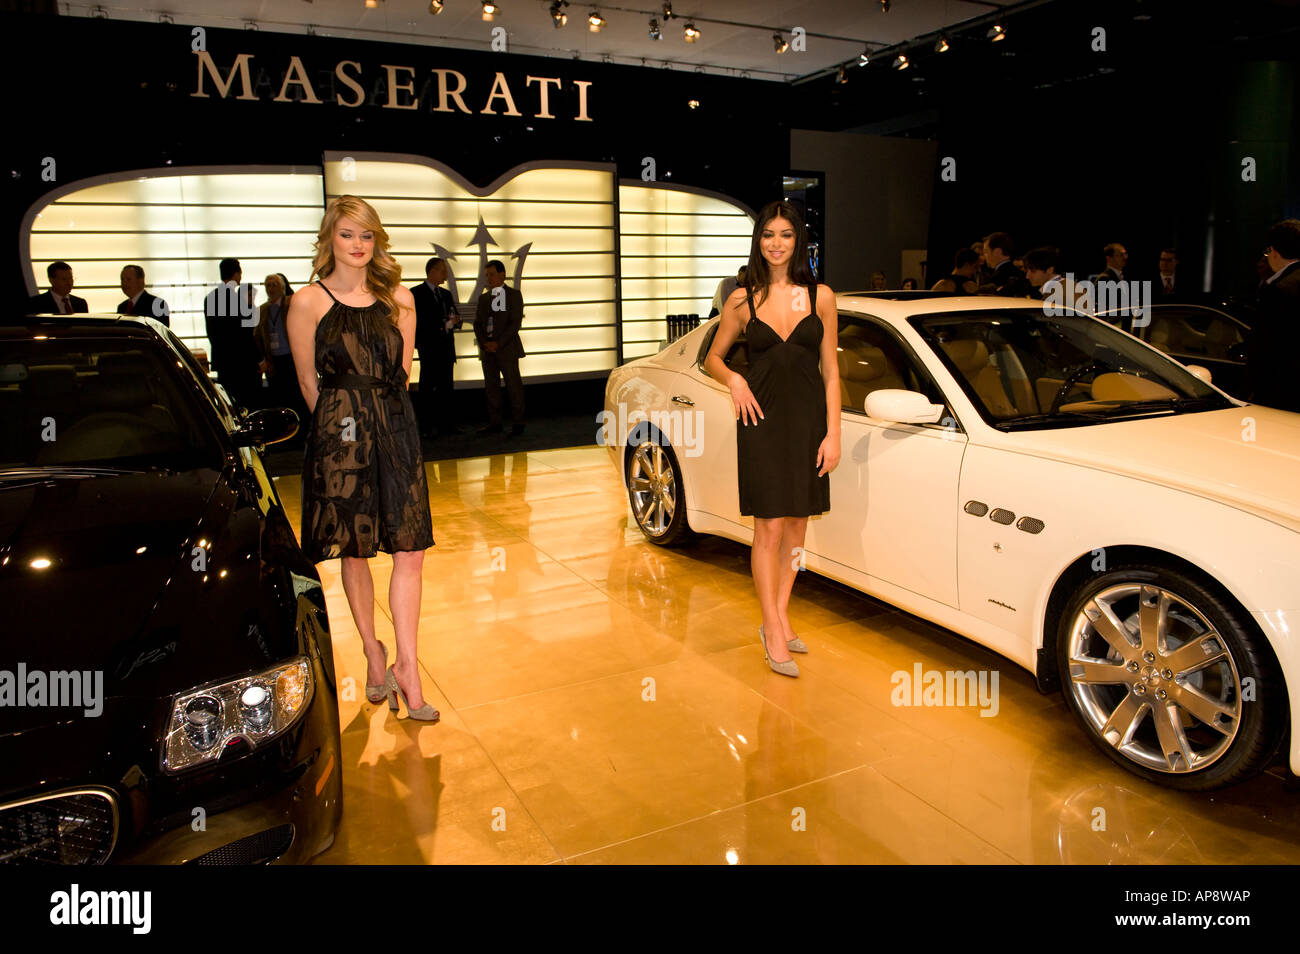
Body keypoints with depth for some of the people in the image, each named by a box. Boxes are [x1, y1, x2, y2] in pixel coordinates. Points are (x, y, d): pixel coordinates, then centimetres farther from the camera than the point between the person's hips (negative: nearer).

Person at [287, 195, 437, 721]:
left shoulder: (398, 297, 9)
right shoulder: (308, 301, -1)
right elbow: (309, 383, 3)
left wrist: (381, 413, 11)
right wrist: (345, 419, 8)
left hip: (396, 430, 3)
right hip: (340, 435, -2)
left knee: (410, 550, -3)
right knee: (352, 552, 8)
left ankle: (406, 668, 4)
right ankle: (374, 655, 25)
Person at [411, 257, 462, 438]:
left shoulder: (446, 294, 18)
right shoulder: (416, 293, -4)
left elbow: (455, 318, 19)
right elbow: (419, 322, -12)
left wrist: (454, 321, -5)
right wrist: (443, 324, -16)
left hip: (446, 348, 7)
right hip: (429, 348, -7)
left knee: (446, 387, 8)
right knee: (427, 388, -2)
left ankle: (446, 424, 12)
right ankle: (425, 427, 1)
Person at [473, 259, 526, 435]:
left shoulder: (514, 294, 1)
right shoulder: (483, 298, 17)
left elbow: (515, 322, -8)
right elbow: (477, 323, 13)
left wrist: (498, 344, -15)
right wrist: (484, 343, -6)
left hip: (506, 348, -5)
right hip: (487, 349, 5)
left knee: (514, 386, -4)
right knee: (491, 387, 6)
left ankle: (517, 423, 2)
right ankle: (495, 423, 11)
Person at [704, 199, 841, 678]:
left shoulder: (820, 296, 3)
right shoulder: (743, 300, 2)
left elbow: (830, 370, 4)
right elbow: (712, 357, 13)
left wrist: (833, 433, -2)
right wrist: (734, 380, -9)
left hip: (808, 420, 2)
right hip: (763, 420, -2)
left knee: (797, 527, 10)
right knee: (769, 528, -2)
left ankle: (780, 616, 25)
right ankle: (773, 632, 8)